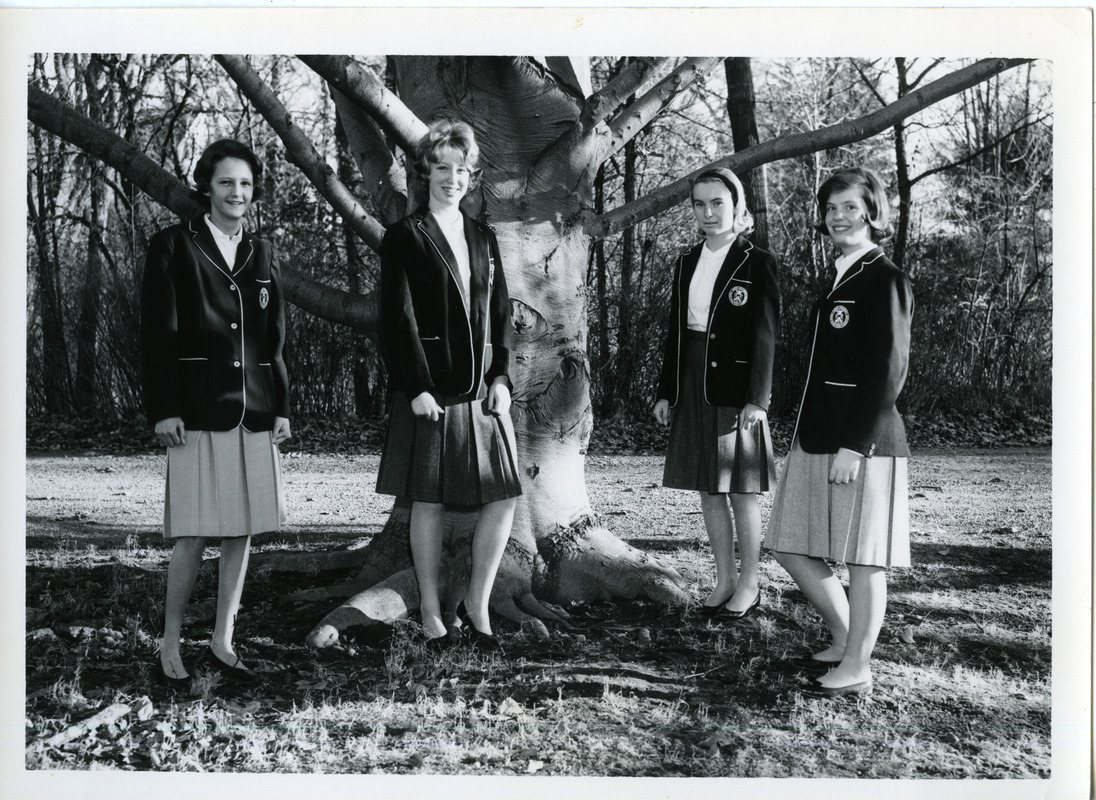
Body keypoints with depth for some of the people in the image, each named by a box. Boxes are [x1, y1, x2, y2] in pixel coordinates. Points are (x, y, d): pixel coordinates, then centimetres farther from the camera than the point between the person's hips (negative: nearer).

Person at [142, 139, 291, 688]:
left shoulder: (262, 256, 15)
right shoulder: (173, 246, 2)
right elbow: (157, 335, -3)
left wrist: (281, 407, 10)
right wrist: (163, 409, -10)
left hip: (255, 413, 5)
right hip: (199, 412, -5)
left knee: (242, 530, 7)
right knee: (194, 533, -4)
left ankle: (222, 642, 18)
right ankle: (171, 645, 11)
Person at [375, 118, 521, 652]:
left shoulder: (483, 239, 15)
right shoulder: (405, 238, -2)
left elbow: (501, 317, 14)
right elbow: (398, 320, -8)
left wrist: (500, 378, 2)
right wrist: (417, 388, -14)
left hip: (482, 392, 5)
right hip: (430, 394, -5)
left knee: (504, 499, 1)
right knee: (429, 504, 3)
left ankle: (476, 603, 17)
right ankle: (431, 611, 17)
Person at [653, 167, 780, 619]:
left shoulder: (757, 264, -4)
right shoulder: (686, 263, 11)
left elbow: (765, 337, -9)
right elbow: (675, 332, 13)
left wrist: (757, 400, -16)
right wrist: (666, 392, 10)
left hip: (735, 393, -6)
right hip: (694, 391, 6)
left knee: (741, 492, 2)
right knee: (708, 492, 10)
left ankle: (749, 583, 15)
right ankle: (724, 580, 22)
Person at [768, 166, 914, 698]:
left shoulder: (885, 280, -8)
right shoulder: (838, 281, 18)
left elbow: (889, 370, -14)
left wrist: (853, 447, -18)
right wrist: (805, 436, 18)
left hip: (861, 441, -9)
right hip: (816, 439, 9)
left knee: (862, 559, 2)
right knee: (792, 550, 12)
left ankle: (857, 668, 15)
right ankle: (843, 641, 29)